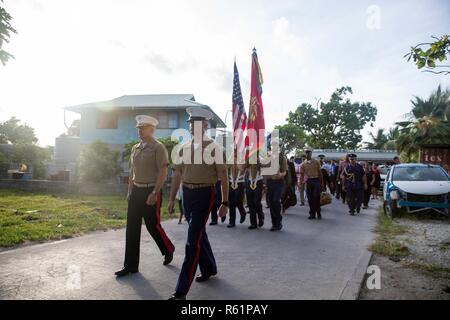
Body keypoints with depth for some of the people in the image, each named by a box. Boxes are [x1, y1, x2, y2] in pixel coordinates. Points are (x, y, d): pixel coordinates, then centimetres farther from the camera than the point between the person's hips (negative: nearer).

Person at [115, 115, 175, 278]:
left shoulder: (158, 148, -9)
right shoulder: (135, 148, 11)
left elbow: (163, 172, -15)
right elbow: (132, 171, 18)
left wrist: (154, 194, -19)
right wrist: (130, 191, 13)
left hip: (150, 192, -6)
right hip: (136, 191, 7)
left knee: (153, 226, 4)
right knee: (132, 228, 6)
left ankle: (168, 249, 32)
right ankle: (130, 265, 17)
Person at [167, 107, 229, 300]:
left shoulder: (213, 148, -7)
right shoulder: (184, 148, 7)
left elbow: (223, 176, -6)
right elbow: (177, 175, 10)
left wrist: (225, 203, -7)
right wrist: (171, 199, 9)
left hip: (204, 194, -6)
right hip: (187, 194, 6)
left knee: (193, 240, -5)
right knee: (199, 234, 20)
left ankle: (181, 290, 3)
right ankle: (209, 269, 44)